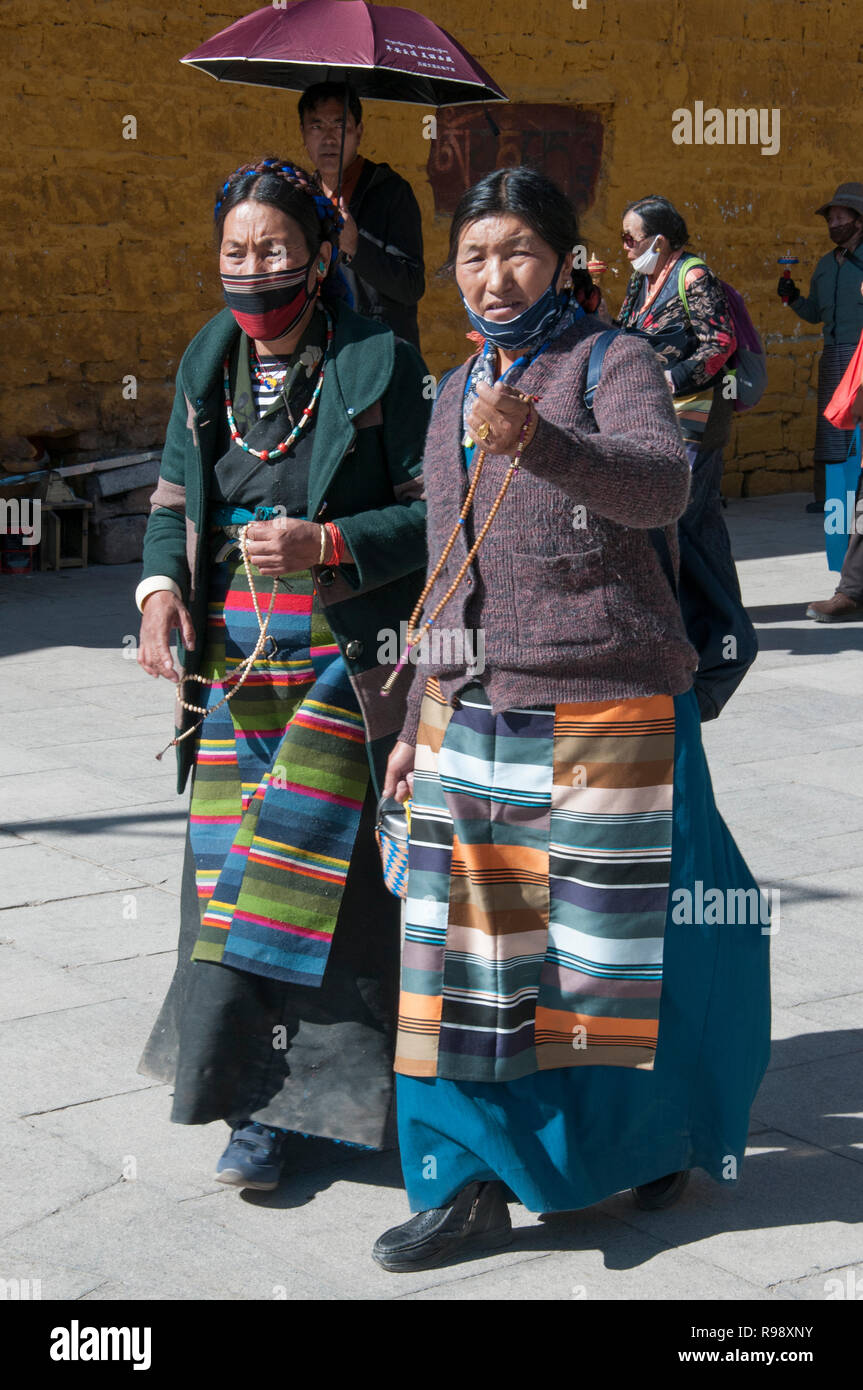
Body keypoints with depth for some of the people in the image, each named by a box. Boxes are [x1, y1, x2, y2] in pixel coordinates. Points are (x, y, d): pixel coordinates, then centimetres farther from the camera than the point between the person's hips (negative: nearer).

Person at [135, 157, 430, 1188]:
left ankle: (267, 1100, 7)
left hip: (339, 664, -5)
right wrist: (161, 585, -4)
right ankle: (262, 1095, 16)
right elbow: (172, 496, 15)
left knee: (298, 871, -5)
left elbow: (431, 512, -7)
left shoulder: (379, 365, -6)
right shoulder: (205, 365, 9)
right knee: (229, 866, 5)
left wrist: (327, 544, -20)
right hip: (232, 659, 5)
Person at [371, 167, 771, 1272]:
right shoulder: (457, 392, 14)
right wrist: (418, 721, 18)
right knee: (466, 954, 3)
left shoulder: (612, 362, -5)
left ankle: (658, 1134, 30)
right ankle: (470, 1183, 13)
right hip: (468, 718, 5)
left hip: (603, 715, -5)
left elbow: (661, 485, -27)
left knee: (623, 948, 5)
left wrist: (535, 441, -44)